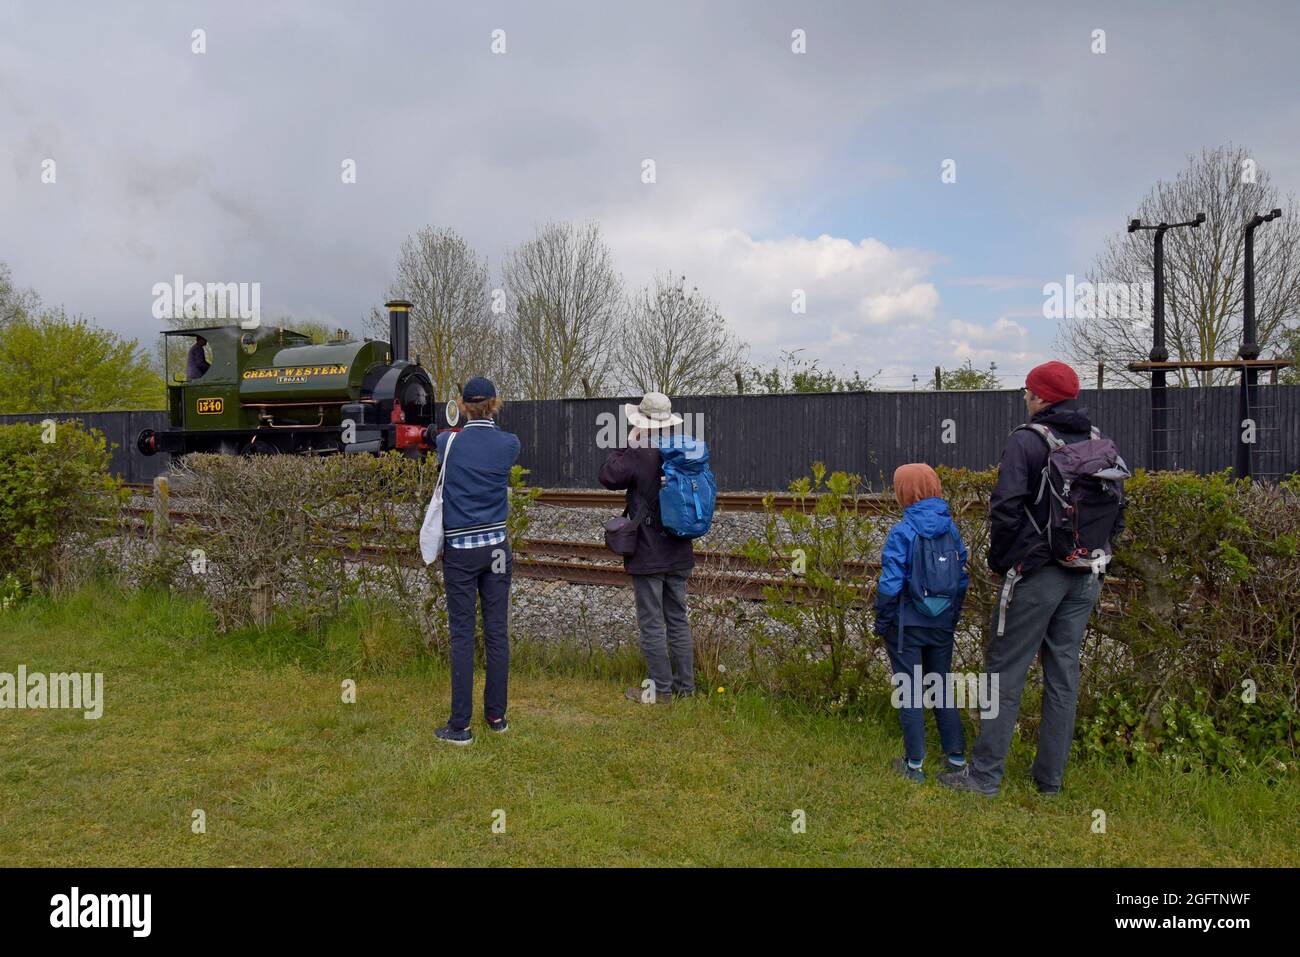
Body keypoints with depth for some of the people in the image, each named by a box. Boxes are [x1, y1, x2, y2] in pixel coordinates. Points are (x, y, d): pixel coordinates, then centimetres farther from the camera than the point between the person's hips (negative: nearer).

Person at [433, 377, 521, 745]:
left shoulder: (448, 442, -5)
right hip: (496, 547, 2)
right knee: (497, 631, 9)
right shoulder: (510, 445, -2)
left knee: (462, 635, 0)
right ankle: (497, 714, 18)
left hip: (460, 549, -2)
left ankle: (460, 725, 3)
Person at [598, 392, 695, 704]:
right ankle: (685, 684, 22)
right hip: (679, 553, 7)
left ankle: (661, 689, 8)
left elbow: (608, 477, -11)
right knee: (678, 619, 16)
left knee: (651, 623, 2)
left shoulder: (639, 455, -18)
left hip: (647, 556, -6)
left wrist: (627, 444, -6)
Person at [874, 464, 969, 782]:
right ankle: (956, 756, 22)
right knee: (942, 687, 18)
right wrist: (952, 618, 15)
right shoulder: (951, 528, -2)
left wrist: (882, 621, -5)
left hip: (907, 626, -4)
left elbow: (890, 585, -18)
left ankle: (914, 764, 14)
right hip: (942, 625, 5)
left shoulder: (902, 532, -17)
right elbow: (962, 578, 4)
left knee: (909, 690, 7)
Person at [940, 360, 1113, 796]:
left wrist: (998, 560, -2)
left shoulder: (1025, 441, -11)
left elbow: (1006, 509, -16)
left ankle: (985, 774, 6)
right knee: (1063, 670, 13)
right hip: (1086, 577, 7)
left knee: (1006, 671, 1)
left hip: (1035, 574, -6)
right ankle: (1050, 775, 21)